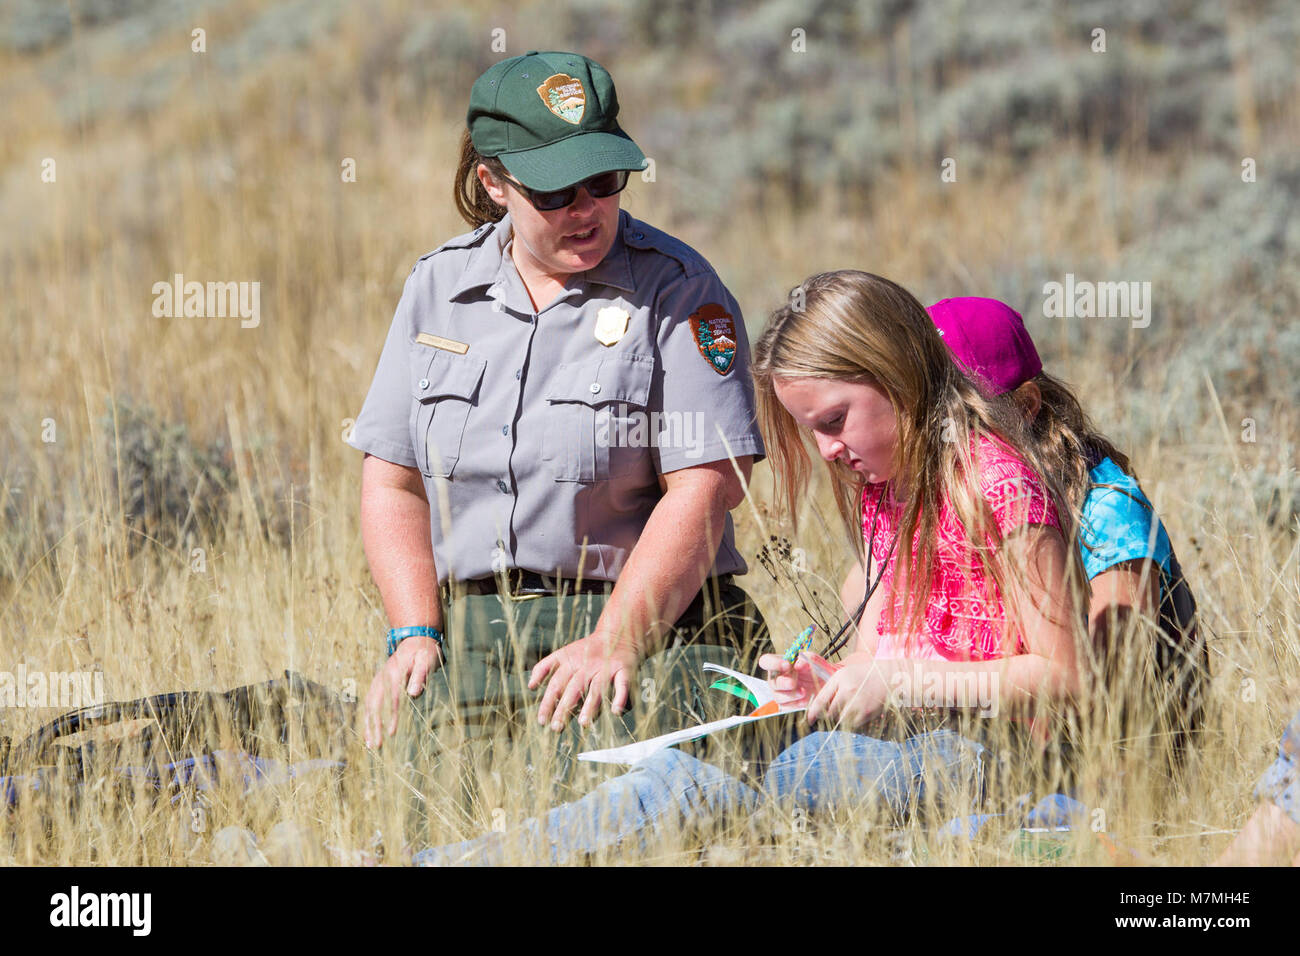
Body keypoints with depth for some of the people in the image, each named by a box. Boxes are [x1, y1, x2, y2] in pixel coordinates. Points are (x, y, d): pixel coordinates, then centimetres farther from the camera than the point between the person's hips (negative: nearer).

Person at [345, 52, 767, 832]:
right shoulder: (439, 286, 13)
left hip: (645, 625, -3)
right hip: (472, 638, 3)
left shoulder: (676, 289, -1)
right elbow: (394, 482, 15)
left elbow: (704, 486, -9)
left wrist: (612, 644, -17)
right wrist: (415, 636, 0)